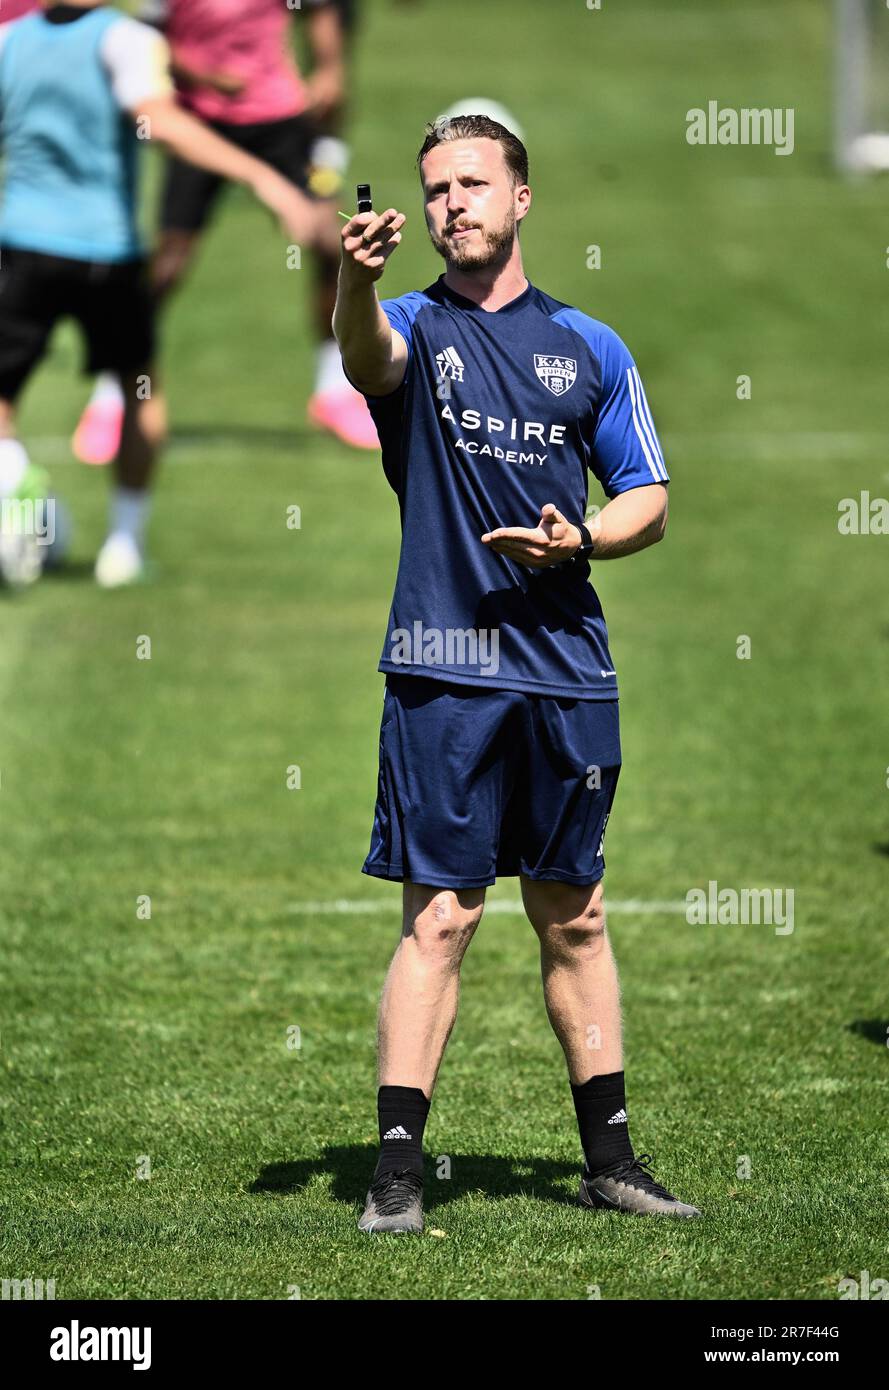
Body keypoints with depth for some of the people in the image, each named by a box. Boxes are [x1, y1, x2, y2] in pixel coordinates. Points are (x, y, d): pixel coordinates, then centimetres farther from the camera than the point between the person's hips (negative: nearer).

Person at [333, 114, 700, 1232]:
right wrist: (357, 279, -46)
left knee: (573, 918, 11)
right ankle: (396, 1168, -6)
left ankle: (609, 1158, 17)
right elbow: (365, 352, -23)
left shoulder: (590, 348, 12)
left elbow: (648, 505, 14)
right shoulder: (414, 328, 3)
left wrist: (579, 541, -8)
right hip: (443, 669, -3)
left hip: (568, 671, 3)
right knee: (439, 917, -7)